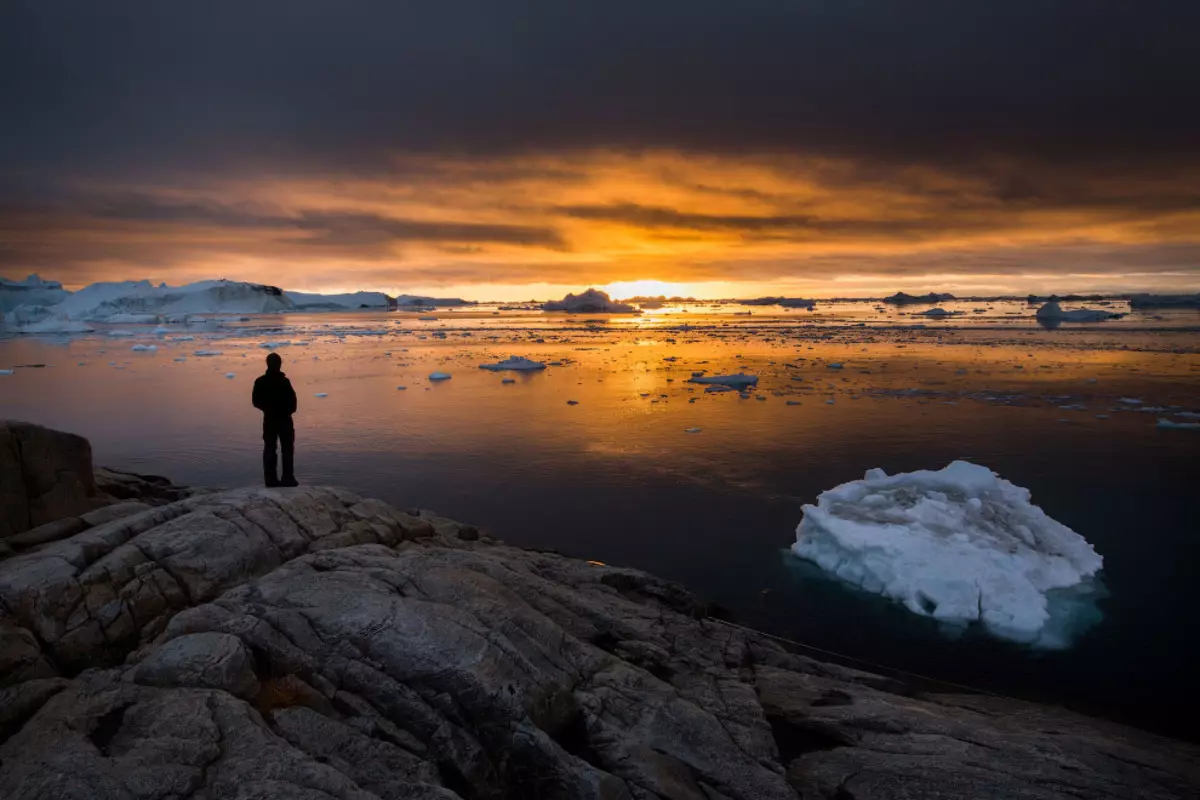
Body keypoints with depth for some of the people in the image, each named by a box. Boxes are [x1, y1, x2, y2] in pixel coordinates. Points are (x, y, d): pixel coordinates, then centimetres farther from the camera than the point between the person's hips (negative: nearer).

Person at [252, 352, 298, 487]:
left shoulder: (260, 382, -2)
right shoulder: (284, 381, -17)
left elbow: (256, 402, 3)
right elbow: (292, 400, -15)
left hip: (269, 419, 4)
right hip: (284, 419, -4)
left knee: (269, 449, 10)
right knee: (287, 449, 5)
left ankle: (270, 479, 11)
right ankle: (288, 478, 2)